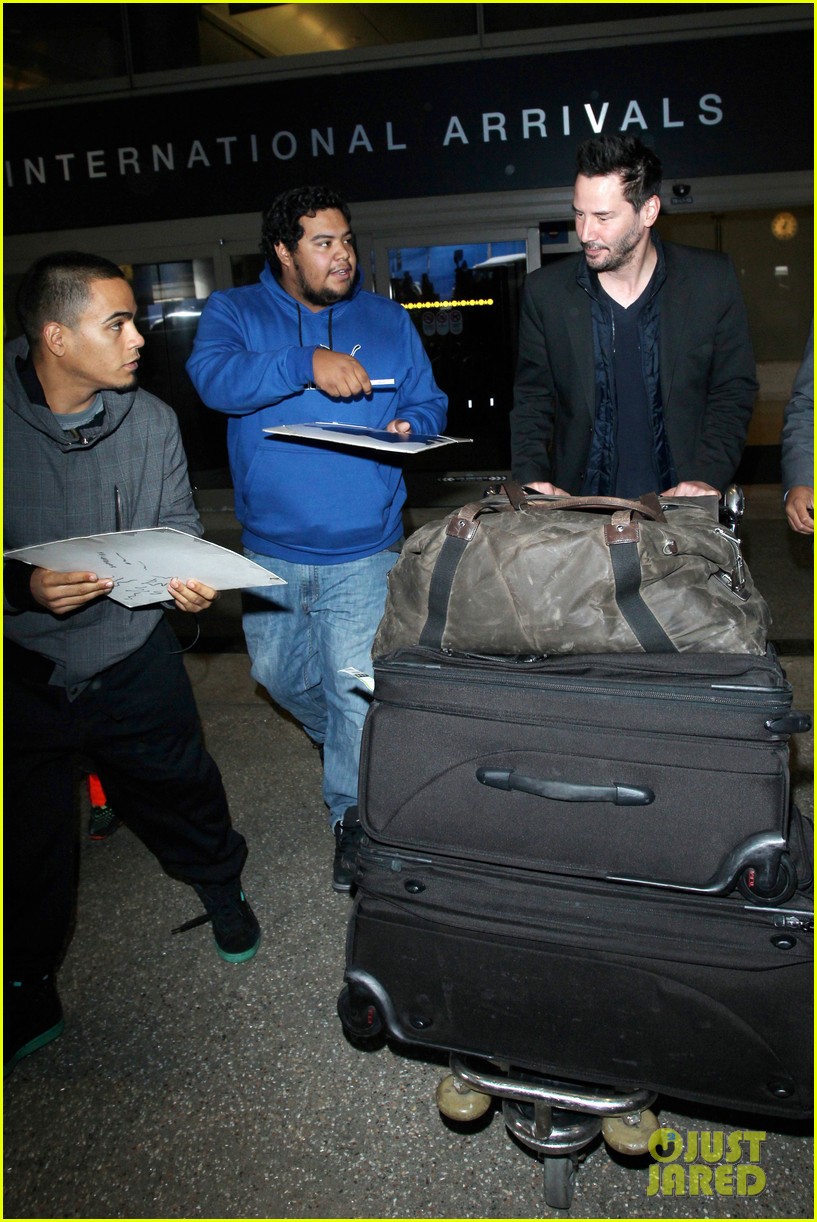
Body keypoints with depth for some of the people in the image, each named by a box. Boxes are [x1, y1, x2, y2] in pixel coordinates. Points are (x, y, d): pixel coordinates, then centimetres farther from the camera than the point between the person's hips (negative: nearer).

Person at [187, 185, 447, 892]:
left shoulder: (388, 320, 9)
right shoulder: (234, 313, 2)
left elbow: (427, 403, 10)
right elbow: (215, 377, -19)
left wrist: (412, 428, -13)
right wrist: (307, 363, -29)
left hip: (363, 550, -1)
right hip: (271, 548, 2)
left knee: (355, 682, -1)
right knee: (277, 672, 19)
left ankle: (352, 811, 20)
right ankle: (341, 738, 49)